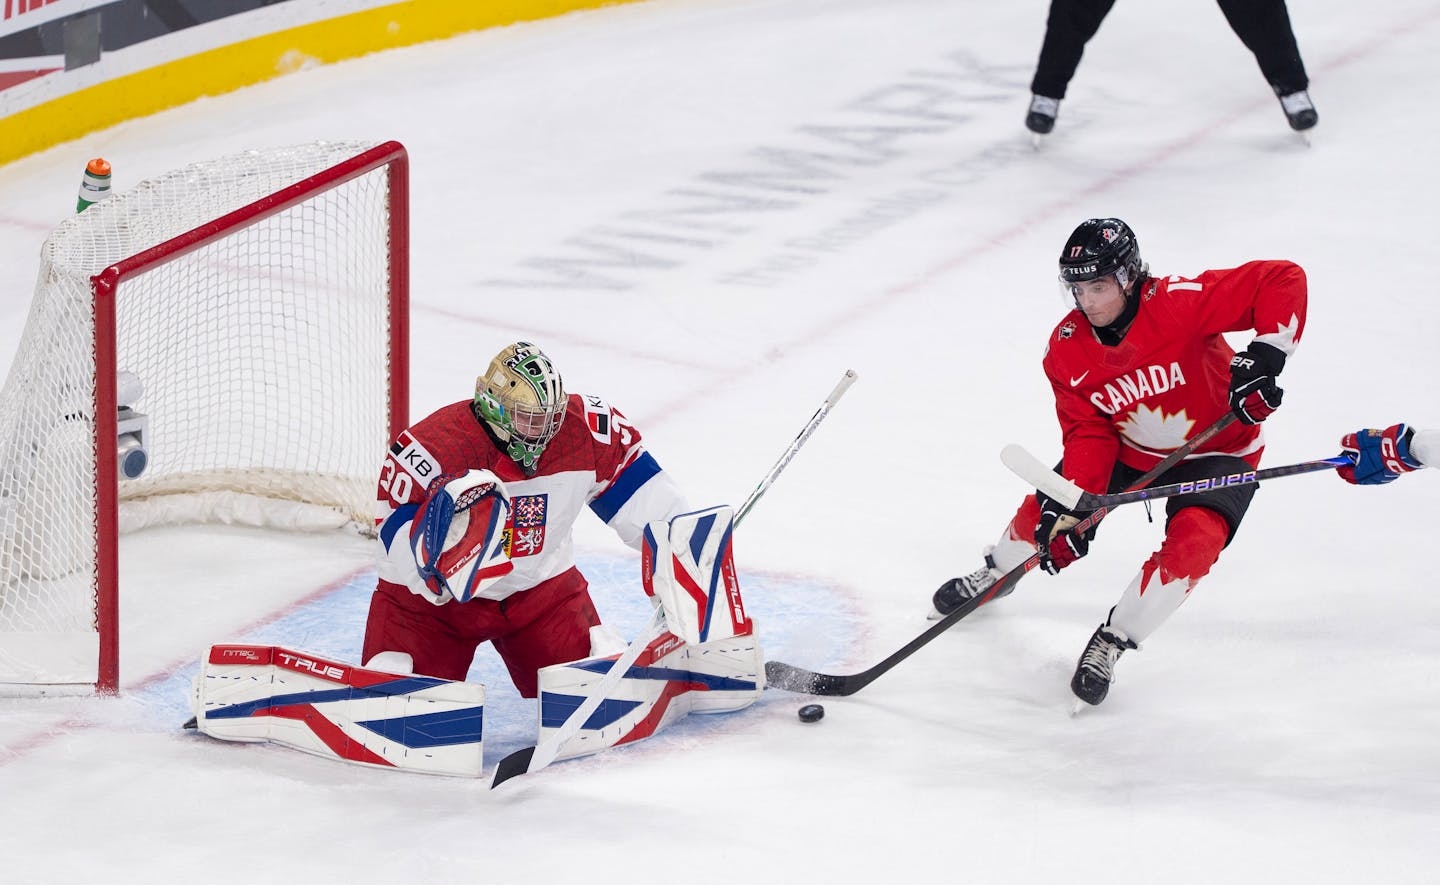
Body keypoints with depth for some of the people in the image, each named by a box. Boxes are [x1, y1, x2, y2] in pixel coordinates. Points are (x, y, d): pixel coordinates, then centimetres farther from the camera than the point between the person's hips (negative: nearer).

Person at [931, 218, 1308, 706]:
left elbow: (1282, 279, -34)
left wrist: (1265, 355, -44)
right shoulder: (1067, 348, -16)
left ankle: (1113, 640, -9)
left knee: (1191, 544, -27)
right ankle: (996, 574, 38)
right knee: (1046, 508, 3)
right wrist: (1072, 508, -29)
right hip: (1127, 449, 4)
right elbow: (1088, 433, -15)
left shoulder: (1179, 303, -33)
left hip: (1216, 451, -4)